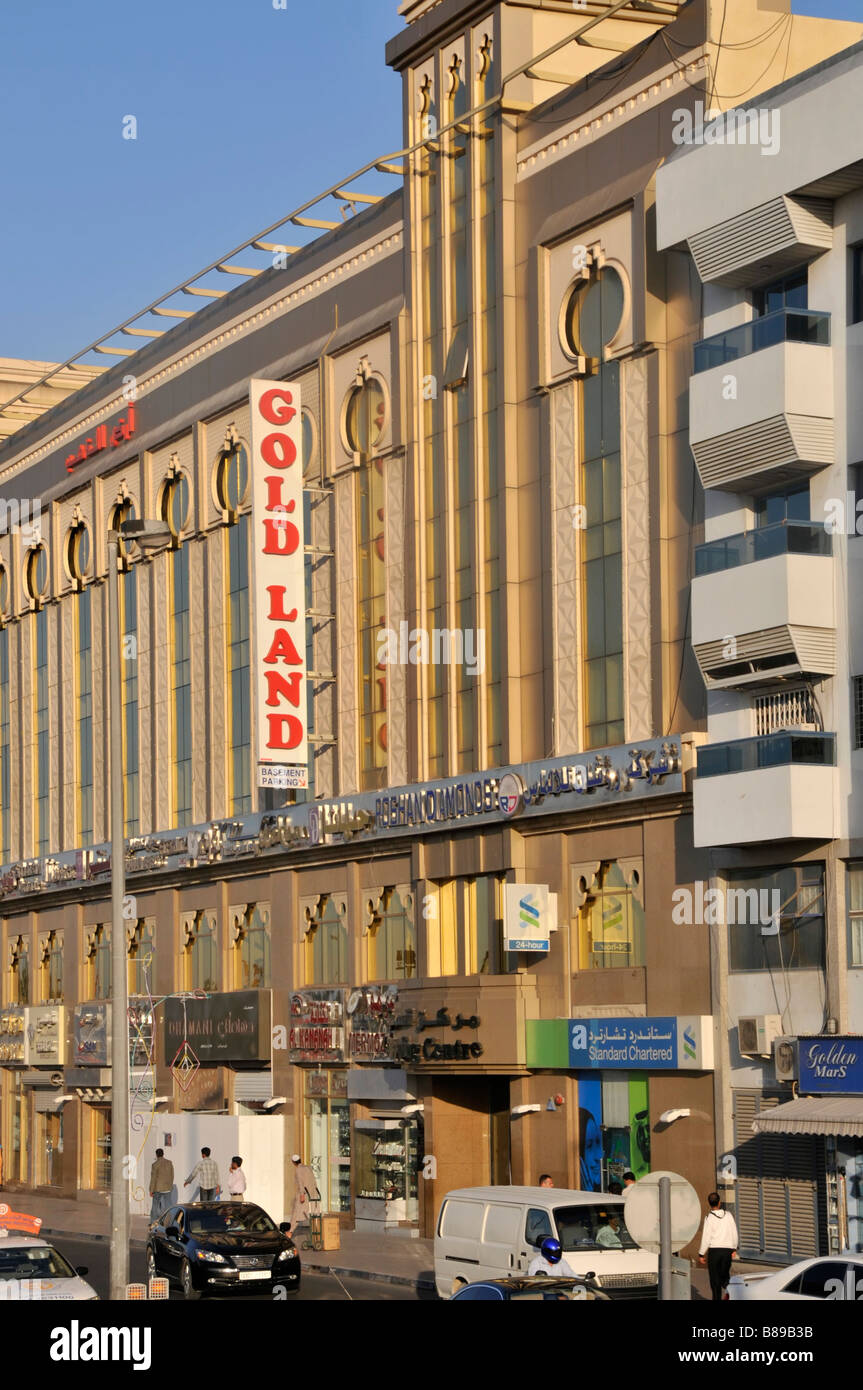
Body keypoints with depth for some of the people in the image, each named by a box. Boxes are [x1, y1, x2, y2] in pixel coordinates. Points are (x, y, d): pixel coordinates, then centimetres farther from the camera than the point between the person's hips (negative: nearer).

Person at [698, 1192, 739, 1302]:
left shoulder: (709, 1218, -8)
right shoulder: (728, 1215, 2)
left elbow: (706, 1237, -9)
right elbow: (734, 1233, 8)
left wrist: (701, 1254, -2)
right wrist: (734, 1248, 21)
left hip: (714, 1250, -3)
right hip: (727, 1250, 3)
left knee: (715, 1277, 4)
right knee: (724, 1274, 16)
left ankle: (717, 1299, 1)